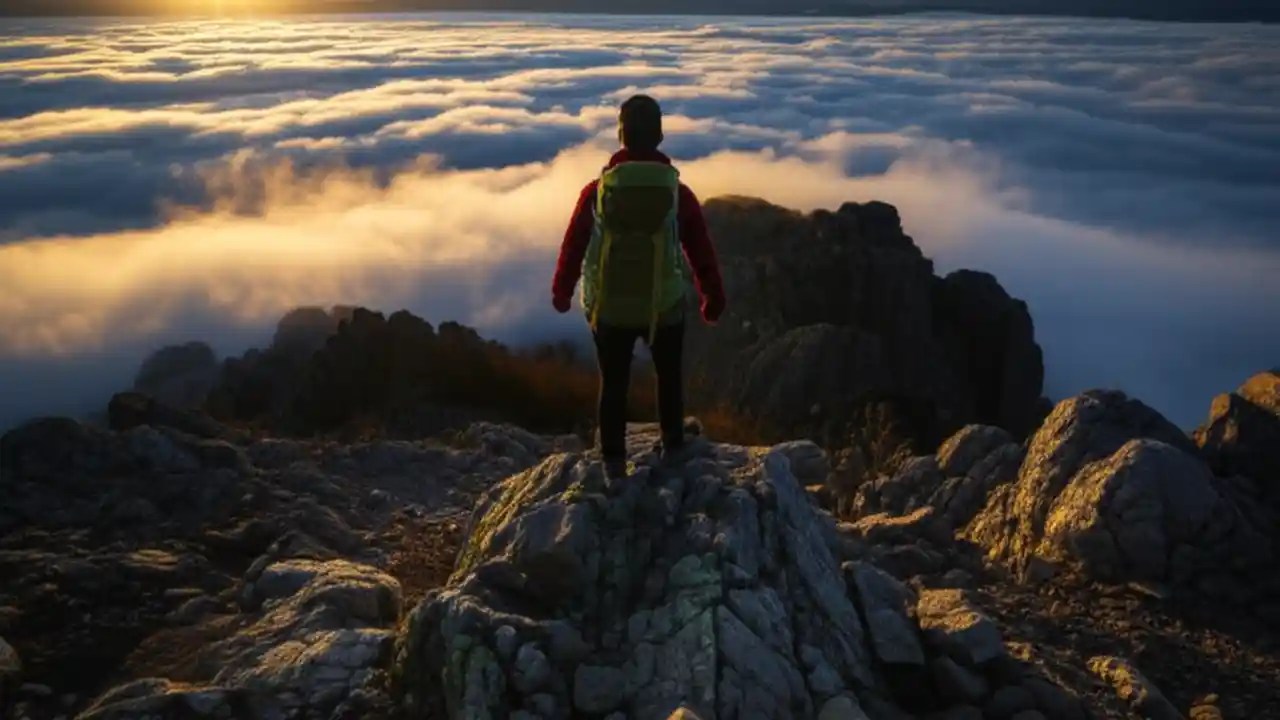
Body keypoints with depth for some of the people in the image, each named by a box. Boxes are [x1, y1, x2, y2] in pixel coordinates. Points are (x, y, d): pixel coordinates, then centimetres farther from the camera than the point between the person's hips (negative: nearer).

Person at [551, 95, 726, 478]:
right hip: (664, 307, 0)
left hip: (608, 308, 0)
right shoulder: (679, 192, -8)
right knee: (669, 375, 23)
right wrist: (713, 298, 13)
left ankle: (614, 459, 23)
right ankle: (672, 446, 31)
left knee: (613, 383, 15)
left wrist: (561, 291, 18)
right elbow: (701, 250, -1)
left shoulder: (597, 190, -7)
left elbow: (573, 245, 2)